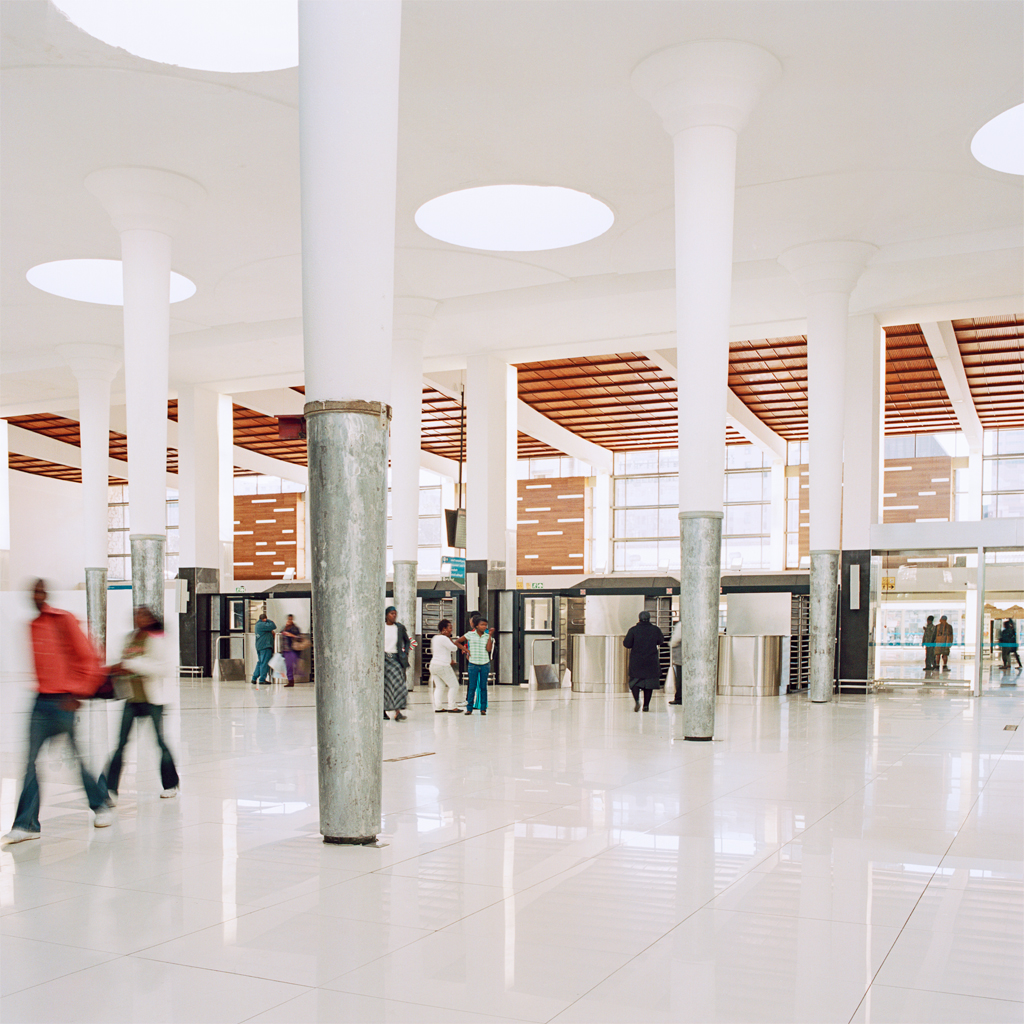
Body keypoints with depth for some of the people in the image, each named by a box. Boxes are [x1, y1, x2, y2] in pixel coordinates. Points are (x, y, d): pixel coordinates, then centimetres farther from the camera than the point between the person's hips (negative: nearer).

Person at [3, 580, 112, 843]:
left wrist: (78, 693, -11)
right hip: (41, 701, 5)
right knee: (31, 762, -2)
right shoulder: (27, 625, 9)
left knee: (82, 757, 6)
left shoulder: (64, 620, -7)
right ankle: (27, 824, 1)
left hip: (65, 701, -4)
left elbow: (89, 660, -7)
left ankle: (101, 805, 26)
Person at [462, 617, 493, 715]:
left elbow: (489, 649, -9)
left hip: (485, 664, 1)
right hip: (473, 664, -1)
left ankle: (483, 708, 10)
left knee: (483, 687, 5)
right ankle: (469, 708, 6)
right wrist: (465, 649, -3)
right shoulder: (470, 634, 0)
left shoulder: (487, 636, 4)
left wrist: (490, 636, -10)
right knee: (472, 686, -1)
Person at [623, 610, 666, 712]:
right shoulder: (655, 629, -2)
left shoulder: (633, 630, -7)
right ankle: (646, 705, 6)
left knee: (635, 681, 5)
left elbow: (626, 643, -8)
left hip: (636, 661, -1)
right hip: (651, 661, 1)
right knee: (649, 681, 8)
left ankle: (636, 699, -19)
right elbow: (661, 641, 12)